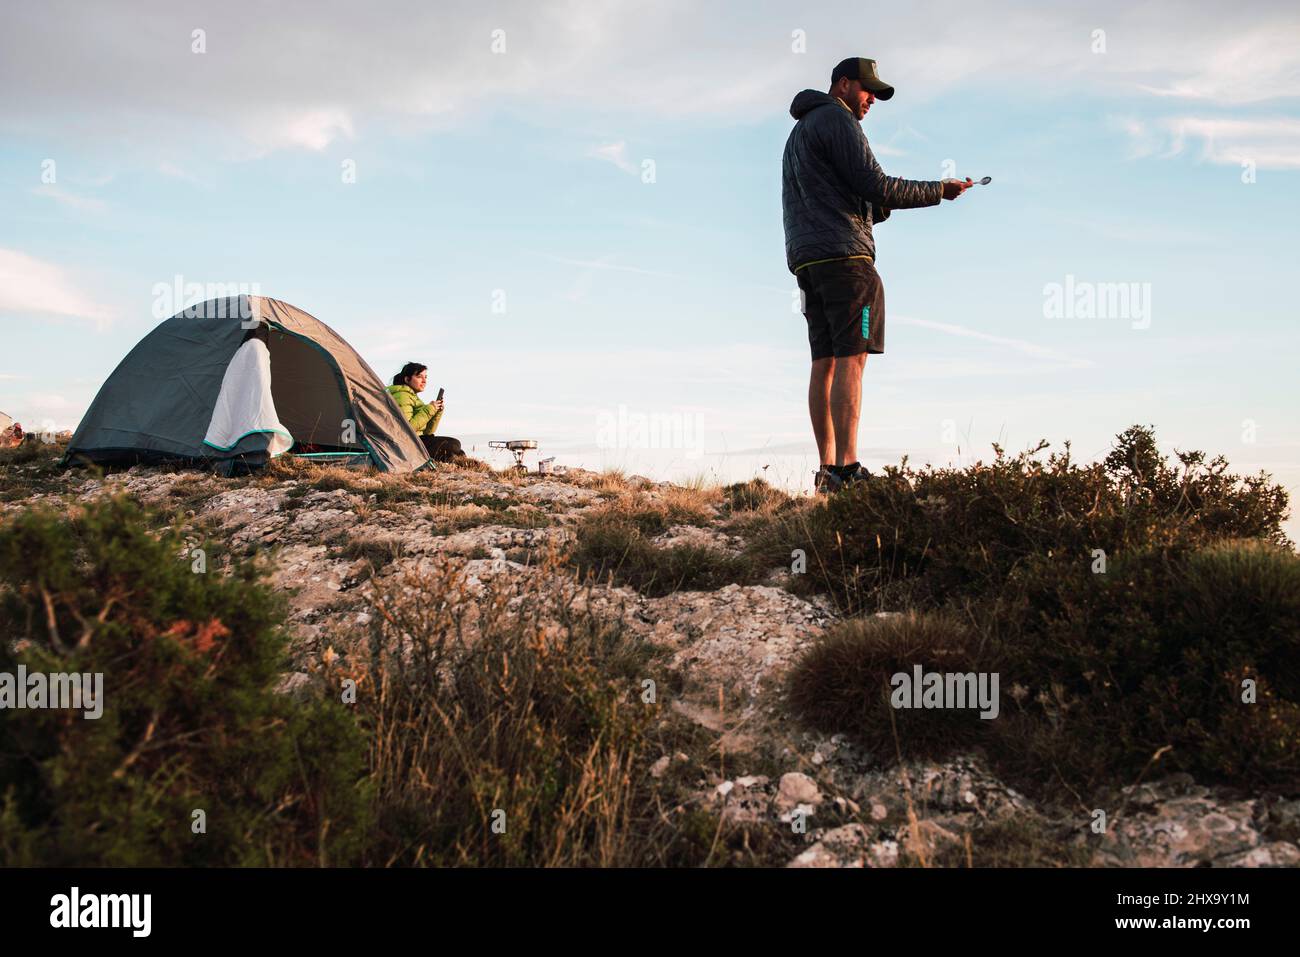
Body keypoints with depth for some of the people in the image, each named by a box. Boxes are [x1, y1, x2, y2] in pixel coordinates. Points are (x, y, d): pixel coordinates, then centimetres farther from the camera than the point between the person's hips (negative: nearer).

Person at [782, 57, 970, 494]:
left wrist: (880, 208, 16)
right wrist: (939, 190, -2)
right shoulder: (836, 118, -1)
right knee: (850, 359, -14)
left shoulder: (799, 132, 29)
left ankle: (827, 471, -2)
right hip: (843, 254, -10)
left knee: (825, 363, 3)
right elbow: (874, 185, -11)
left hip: (806, 258, 10)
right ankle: (847, 469, -21)